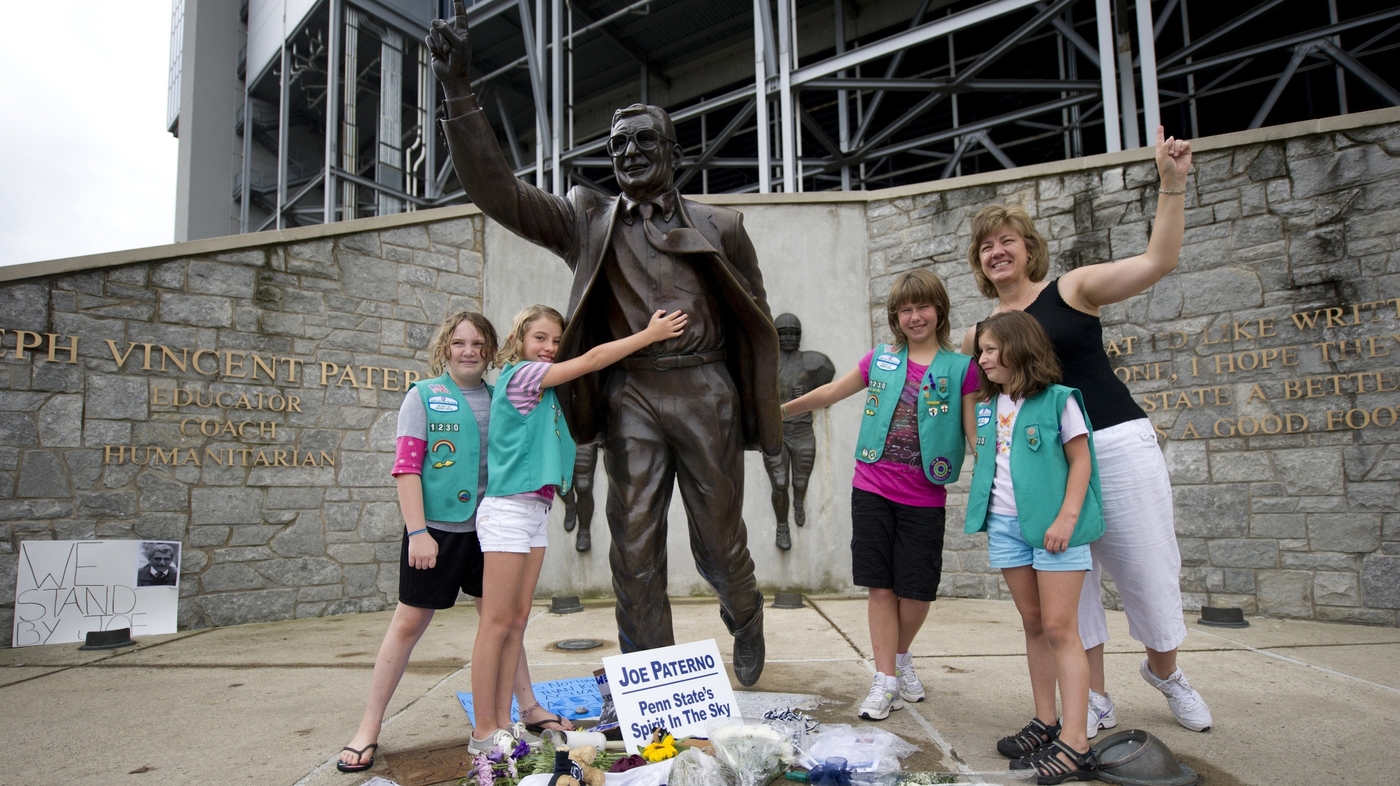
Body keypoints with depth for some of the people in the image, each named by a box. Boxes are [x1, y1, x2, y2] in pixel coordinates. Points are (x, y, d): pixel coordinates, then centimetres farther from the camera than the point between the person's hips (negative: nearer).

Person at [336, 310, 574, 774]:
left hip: (488, 528, 4)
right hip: (437, 528, -3)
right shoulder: (423, 396, -2)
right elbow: (406, 467, -8)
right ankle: (369, 728, 16)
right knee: (409, 623, 4)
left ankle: (528, 706, 26)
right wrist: (417, 531, -15)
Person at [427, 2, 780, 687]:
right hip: (629, 396, 1)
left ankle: (746, 621, 40)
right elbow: (499, 193, 1)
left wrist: (761, 412, 6)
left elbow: (756, 321, 10)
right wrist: (458, 91, -7)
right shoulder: (589, 221, 11)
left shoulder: (718, 225, 10)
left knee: (719, 538, 9)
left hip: (706, 392, 0)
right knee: (634, 541, 2)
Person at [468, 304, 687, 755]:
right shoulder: (519, 375, -10)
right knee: (497, 623, -3)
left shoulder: (547, 386, 16)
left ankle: (503, 722, 17)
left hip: (537, 509, 9)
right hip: (508, 509, -9)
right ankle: (483, 732, 6)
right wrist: (649, 334, -13)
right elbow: (592, 360, -13)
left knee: (518, 620, 10)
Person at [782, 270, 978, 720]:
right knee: (880, 584, 4)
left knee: (917, 589, 4)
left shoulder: (960, 368, 1)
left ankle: (901, 658, 33)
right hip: (872, 489, 2)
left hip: (924, 497, -1)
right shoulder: (881, 359, 7)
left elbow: (976, 435, 0)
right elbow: (830, 393, 15)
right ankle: (886, 680, 15)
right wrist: (778, 410, 16)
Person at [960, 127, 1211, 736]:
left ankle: (1164, 672, 33)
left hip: (1118, 444, -3)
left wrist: (1172, 183, -17)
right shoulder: (982, 333, 9)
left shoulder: (1072, 289, 0)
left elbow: (1159, 260, -11)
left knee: (1148, 569, 5)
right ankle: (1096, 702, 20)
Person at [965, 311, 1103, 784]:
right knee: (1033, 625, 12)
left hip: (1052, 525, -6)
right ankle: (1045, 723, 22)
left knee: (1060, 629, -7)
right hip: (1005, 525, 6)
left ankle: (1075, 744, -5)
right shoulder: (988, 406, 12)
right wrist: (982, 516, 11)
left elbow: (1080, 461, -7)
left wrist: (1067, 518, -16)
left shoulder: (1058, 399, -6)